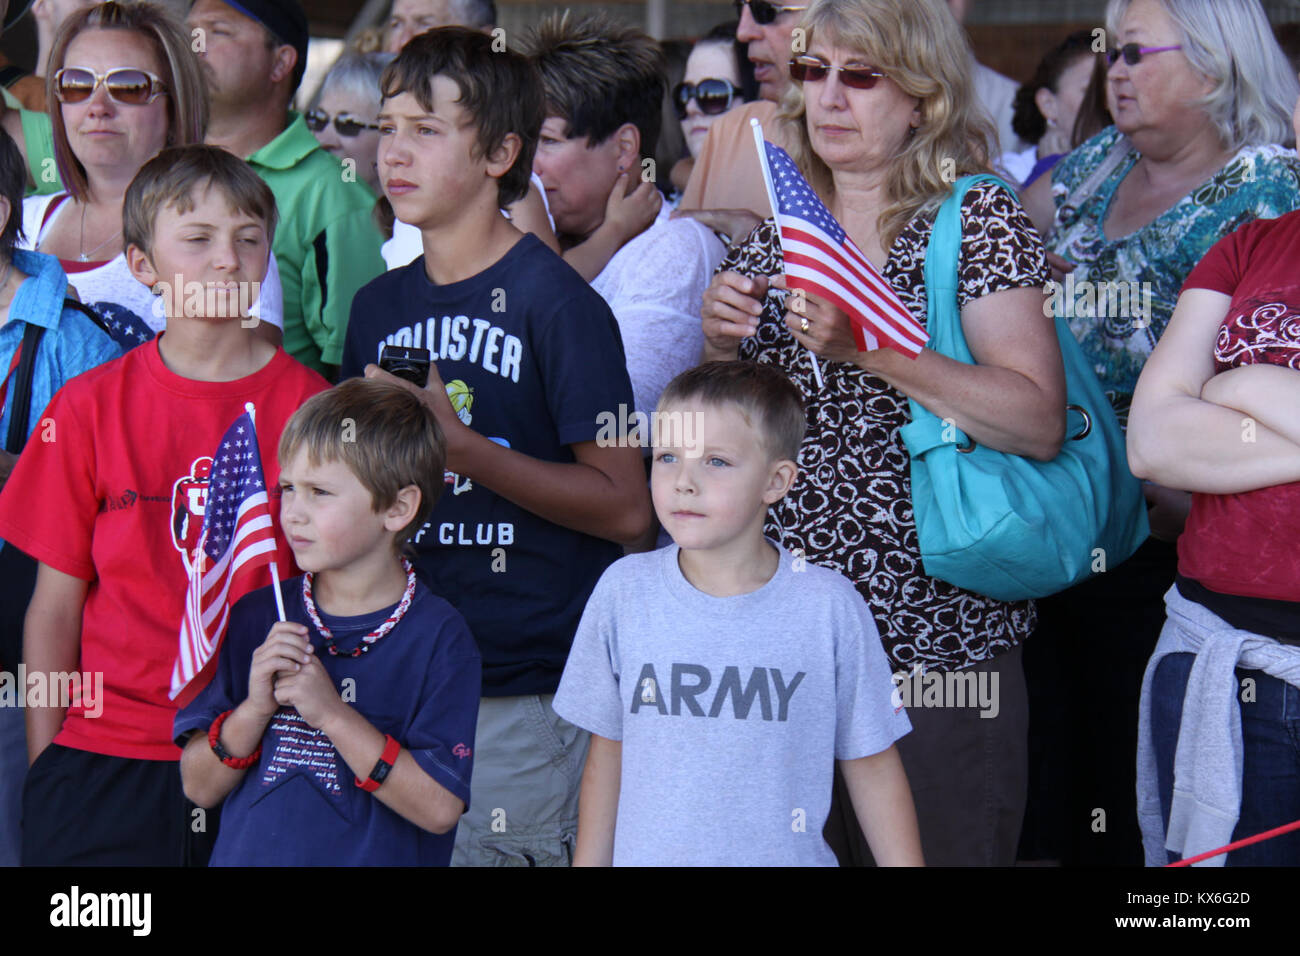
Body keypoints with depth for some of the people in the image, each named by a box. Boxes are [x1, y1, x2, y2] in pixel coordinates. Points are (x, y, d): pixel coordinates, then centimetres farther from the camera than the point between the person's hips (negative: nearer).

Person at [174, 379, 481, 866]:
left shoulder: (439, 636, -2)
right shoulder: (255, 616, 9)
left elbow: (440, 808, -10)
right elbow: (199, 788, 7)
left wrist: (333, 714, -13)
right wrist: (255, 709, -8)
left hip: (376, 858, -3)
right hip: (244, 854, 3)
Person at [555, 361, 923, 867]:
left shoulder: (828, 606, -8)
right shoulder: (623, 590, -2)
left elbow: (872, 767, 0)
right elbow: (608, 753, 7)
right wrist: (589, 862, 8)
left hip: (786, 856, -1)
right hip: (647, 854, 1)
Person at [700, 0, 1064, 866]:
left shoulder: (980, 219, -2)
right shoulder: (773, 233, 12)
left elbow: (1039, 425, -14)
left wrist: (870, 348, -23)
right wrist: (718, 346, -3)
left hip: (934, 640, -4)